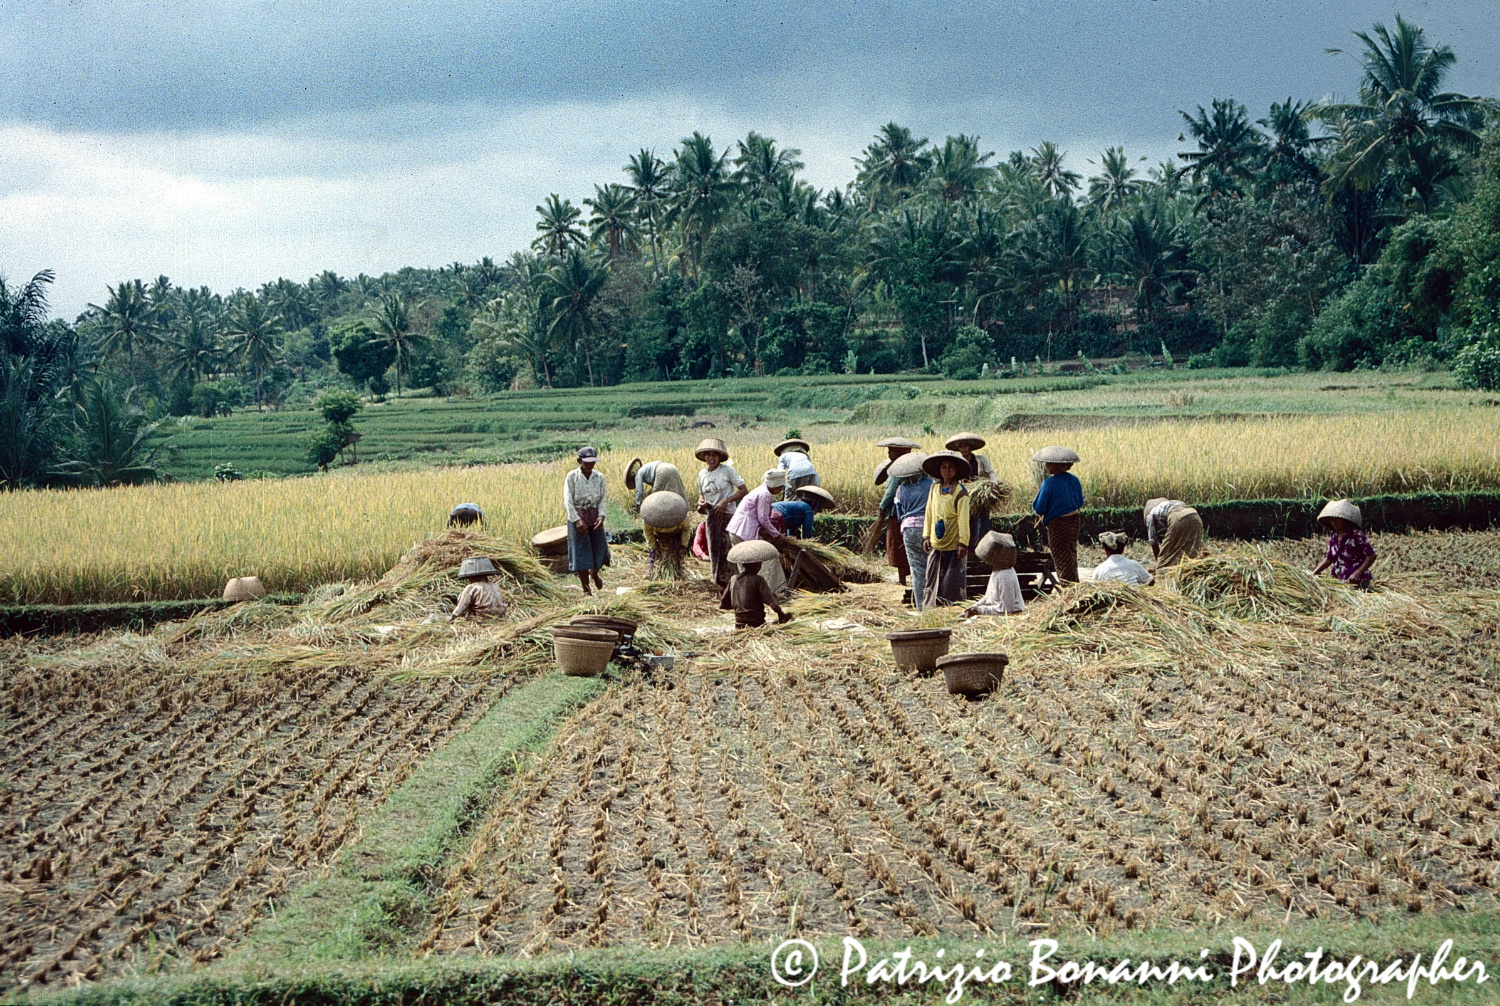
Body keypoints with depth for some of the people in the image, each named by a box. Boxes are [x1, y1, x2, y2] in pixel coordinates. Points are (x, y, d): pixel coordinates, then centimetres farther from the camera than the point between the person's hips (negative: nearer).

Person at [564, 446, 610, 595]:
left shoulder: (599, 477, 3)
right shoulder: (572, 477, -7)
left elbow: (602, 500, 3)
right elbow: (568, 500, -10)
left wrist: (601, 516, -15)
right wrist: (577, 520, -20)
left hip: (594, 517, 3)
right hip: (577, 516, -3)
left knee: (599, 548, 4)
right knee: (580, 550, -2)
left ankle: (594, 572, 38)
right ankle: (585, 588, 5)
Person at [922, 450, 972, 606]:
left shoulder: (960, 491, -7)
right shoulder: (935, 488, 8)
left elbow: (963, 519, -8)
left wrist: (963, 542, -11)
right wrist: (926, 536, 9)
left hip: (954, 546, -5)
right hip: (936, 544, 5)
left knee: (954, 580, -3)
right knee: (933, 579, 4)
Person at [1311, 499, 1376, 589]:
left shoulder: (1356, 535, -10)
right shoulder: (1333, 537, 10)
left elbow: (1371, 556, -12)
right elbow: (1328, 559, 21)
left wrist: (1357, 573, -23)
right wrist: (1314, 573, 8)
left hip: (1357, 581, -6)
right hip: (1340, 580, 6)